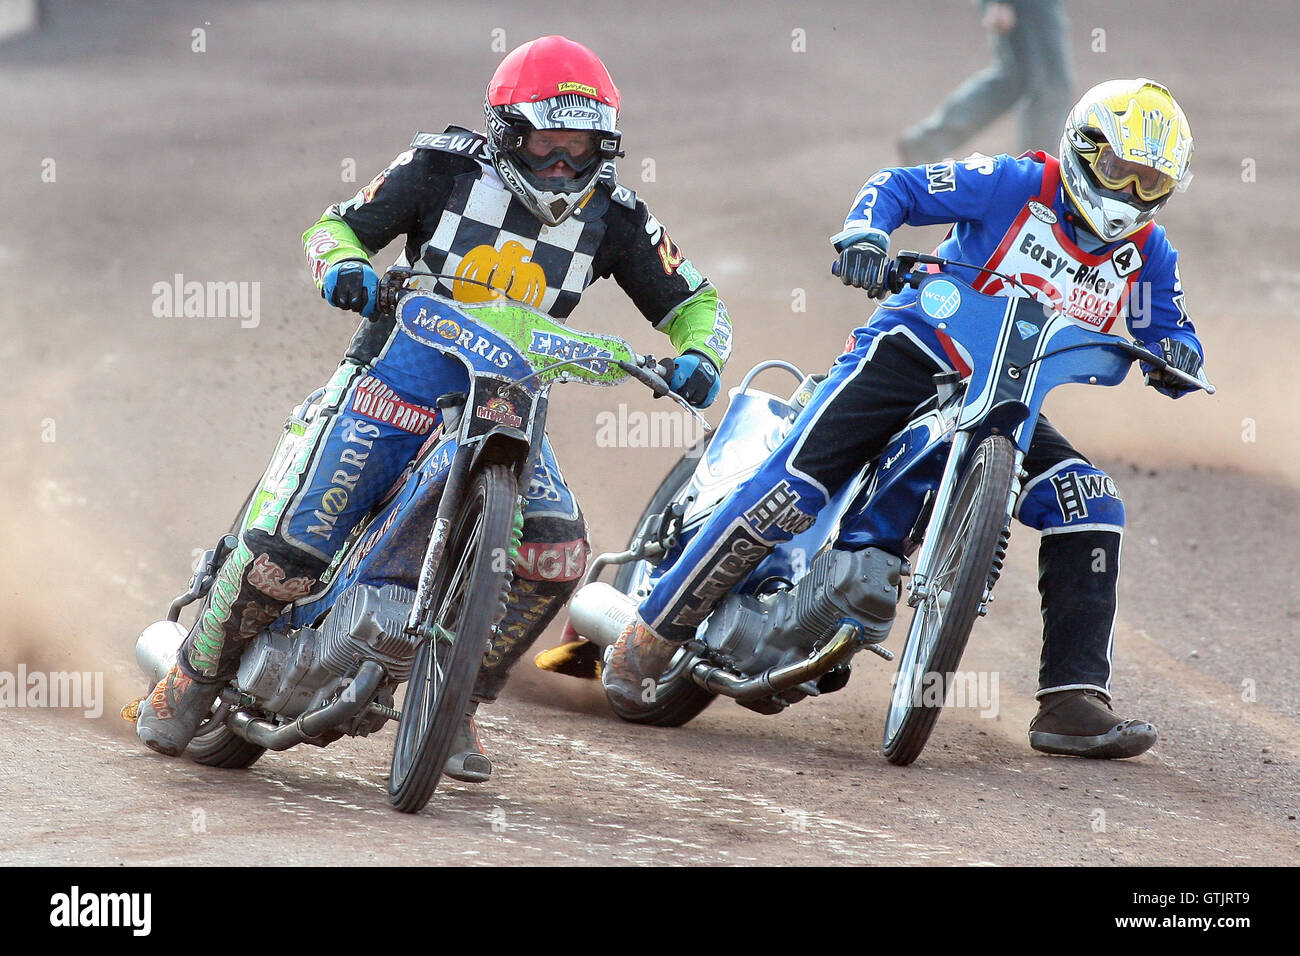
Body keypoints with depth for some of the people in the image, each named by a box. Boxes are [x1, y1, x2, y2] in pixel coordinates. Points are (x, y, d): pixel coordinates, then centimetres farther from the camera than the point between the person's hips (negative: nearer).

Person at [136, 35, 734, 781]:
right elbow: (336, 225, -2)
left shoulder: (613, 216, -1)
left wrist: (699, 357, -19)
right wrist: (344, 265, -26)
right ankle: (197, 673, 11)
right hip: (398, 381, -3)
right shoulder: (446, 168, -7)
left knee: (556, 553, -22)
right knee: (291, 553, -16)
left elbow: (694, 302, 4)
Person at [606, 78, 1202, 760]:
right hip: (913, 351, -5)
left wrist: (1176, 355, -15)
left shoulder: (1146, 252, 6)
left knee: (1092, 506, -16)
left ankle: (1072, 702, -16)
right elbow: (897, 186, -6)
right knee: (798, 482, -22)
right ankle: (652, 636, -14)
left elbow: (1168, 329, 10)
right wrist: (864, 234, -28)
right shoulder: (1018, 185, -8)